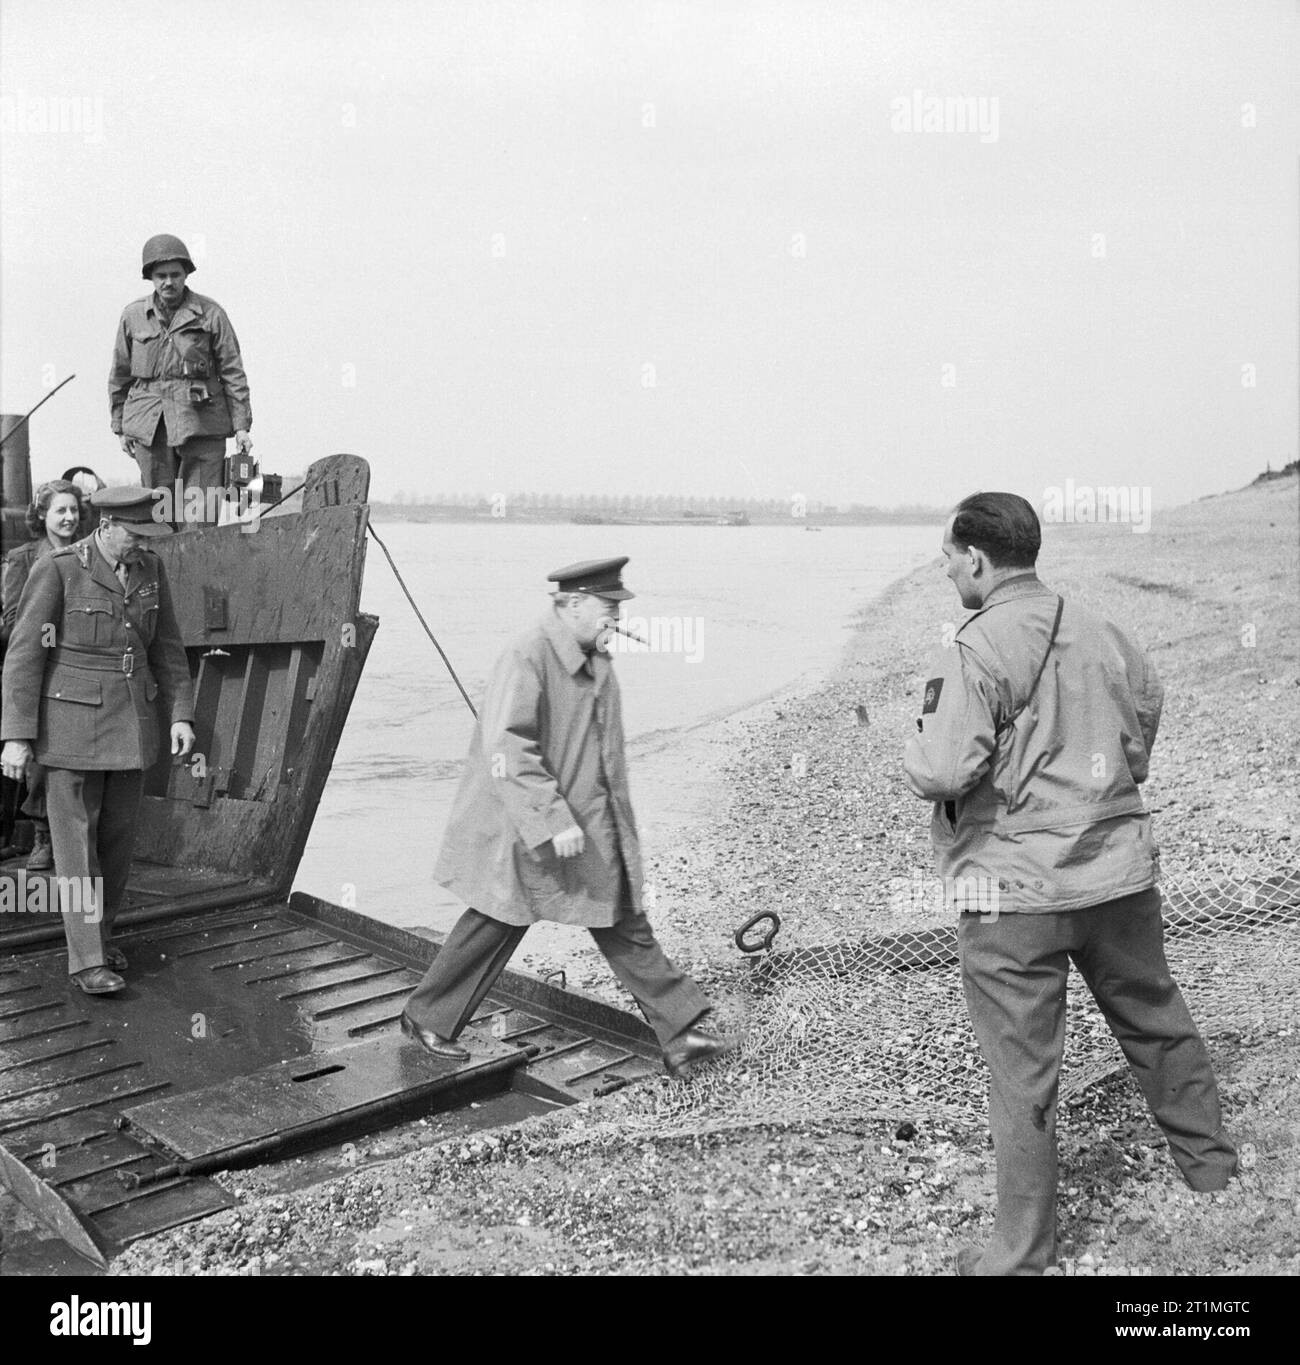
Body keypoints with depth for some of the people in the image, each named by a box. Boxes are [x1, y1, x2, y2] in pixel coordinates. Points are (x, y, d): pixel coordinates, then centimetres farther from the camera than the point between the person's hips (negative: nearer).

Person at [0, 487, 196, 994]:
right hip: (71, 719, -5)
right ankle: (87, 959, 3)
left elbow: (165, 645, 9)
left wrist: (181, 715, 2)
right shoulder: (56, 569, -13)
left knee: (118, 833, 11)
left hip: (131, 720, 5)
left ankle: (98, 932, 29)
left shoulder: (149, 568, 3)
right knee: (75, 837, -2)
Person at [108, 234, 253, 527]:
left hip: (201, 425, -2)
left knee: (199, 514, -5)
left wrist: (241, 425, -3)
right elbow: (120, 375, 16)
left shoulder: (210, 314, 2)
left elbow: (232, 372, 2)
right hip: (149, 427, 2)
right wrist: (120, 427, 15)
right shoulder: (133, 316, 9)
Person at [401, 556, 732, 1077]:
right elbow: (506, 752, -27)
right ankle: (426, 1018, 26)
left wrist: (616, 816, 23)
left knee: (624, 923, 9)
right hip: (524, 827, -8)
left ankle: (679, 1033, 14)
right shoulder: (526, 659, -20)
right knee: (496, 923, 6)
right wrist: (553, 819, -29)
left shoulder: (597, 662, 8)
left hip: (592, 824, 8)